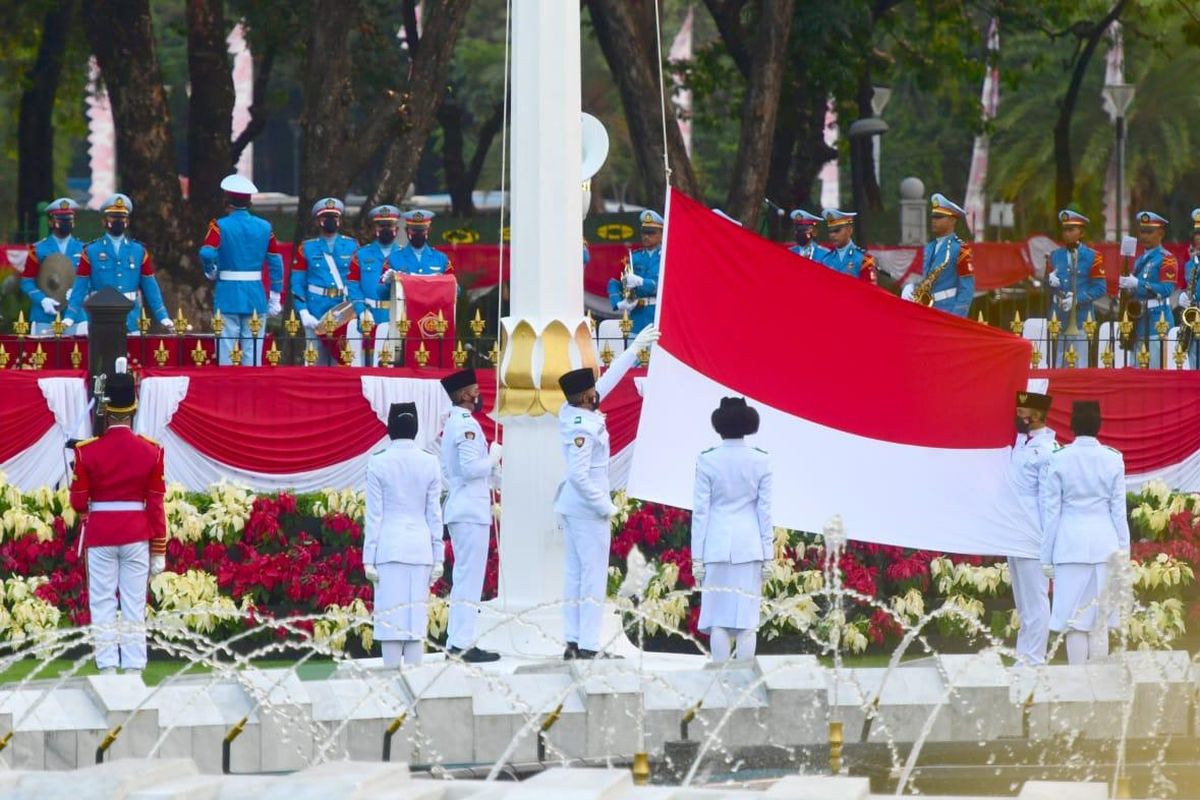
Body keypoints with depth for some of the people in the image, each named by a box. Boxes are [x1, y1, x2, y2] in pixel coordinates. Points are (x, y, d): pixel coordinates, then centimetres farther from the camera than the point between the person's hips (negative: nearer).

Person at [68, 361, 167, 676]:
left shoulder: (87, 452, -7)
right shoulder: (151, 452, -4)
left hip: (100, 535, -1)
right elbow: (156, 506, -1)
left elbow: (78, 503, -4)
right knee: (134, 605, 4)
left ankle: (107, 670, -1)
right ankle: (134, 671, 2)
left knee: (102, 605, 4)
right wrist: (159, 552, 4)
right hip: (137, 536, 1)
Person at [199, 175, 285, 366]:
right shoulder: (264, 227, 4)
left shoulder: (220, 226, -6)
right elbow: (276, 263, 6)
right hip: (256, 298, 3)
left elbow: (207, 253, -21)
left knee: (225, 352, 0)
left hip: (228, 295, -3)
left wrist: (211, 273, 1)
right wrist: (275, 299, 12)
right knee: (253, 353, 5)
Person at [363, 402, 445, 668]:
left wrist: (368, 559, 0)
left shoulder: (378, 463, -5)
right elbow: (434, 514, 3)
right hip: (420, 548, 2)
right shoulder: (429, 463, 0)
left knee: (390, 617, -1)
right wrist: (438, 557, 8)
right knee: (416, 616, 5)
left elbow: (374, 515, -4)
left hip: (389, 547, -2)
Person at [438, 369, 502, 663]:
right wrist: (493, 458, -6)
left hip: (458, 509, 10)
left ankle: (455, 642, 16)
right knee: (470, 577, -9)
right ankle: (463, 644, -10)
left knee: (463, 577, 14)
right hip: (471, 510, -10)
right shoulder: (467, 425, -14)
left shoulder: (451, 425, 16)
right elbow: (470, 468, -23)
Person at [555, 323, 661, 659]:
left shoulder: (571, 413, 4)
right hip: (588, 508, -9)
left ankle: (573, 643, 12)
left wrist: (636, 348, 19)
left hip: (572, 506, 9)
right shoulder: (583, 429, -22)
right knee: (594, 576, -6)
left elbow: (608, 380, 14)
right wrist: (606, 506, -16)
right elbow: (579, 475, -26)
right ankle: (588, 647, -8)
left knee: (575, 574, 11)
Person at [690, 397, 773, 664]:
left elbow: (700, 511, -3)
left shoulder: (707, 461, -5)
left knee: (718, 620, 3)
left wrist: (697, 557, 2)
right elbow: (765, 510, 0)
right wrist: (768, 556, 6)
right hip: (749, 547, 1)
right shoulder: (760, 461, -2)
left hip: (717, 546, -1)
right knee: (746, 620, 3)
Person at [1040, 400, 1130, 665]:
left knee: (1074, 622, 2)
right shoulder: (1113, 460, 0)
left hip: (1070, 545, -1)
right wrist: (1123, 550, 11)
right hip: (1104, 544, 1)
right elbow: (1118, 510, 3)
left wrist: (1047, 556, 4)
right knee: (1100, 622, 7)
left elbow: (1051, 511, -1)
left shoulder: (1059, 460, -4)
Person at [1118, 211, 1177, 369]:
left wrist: (1138, 284, -23)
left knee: (1155, 367, -10)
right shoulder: (1141, 260, 18)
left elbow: (1167, 290, -17)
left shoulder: (1166, 259, -6)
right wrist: (1127, 287, 4)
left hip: (1157, 320, -8)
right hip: (1140, 320, 8)